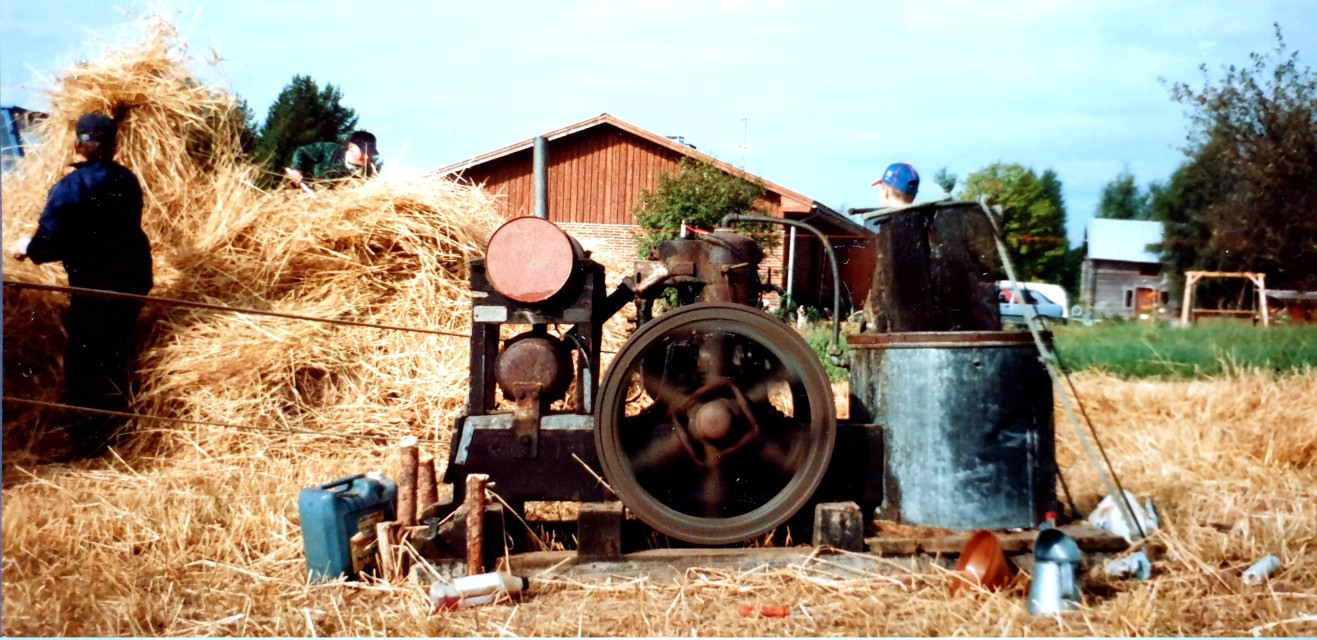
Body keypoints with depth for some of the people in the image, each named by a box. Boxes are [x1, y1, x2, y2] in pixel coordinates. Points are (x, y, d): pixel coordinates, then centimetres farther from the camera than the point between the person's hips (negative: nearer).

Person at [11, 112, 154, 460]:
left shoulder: (71, 187, -16)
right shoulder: (127, 180, 4)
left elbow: (50, 243, -18)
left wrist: (27, 248, 3)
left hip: (95, 286, -6)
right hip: (133, 277, 6)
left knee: (84, 361, 4)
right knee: (117, 355, 20)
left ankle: (86, 442, 7)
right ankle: (114, 429, 31)